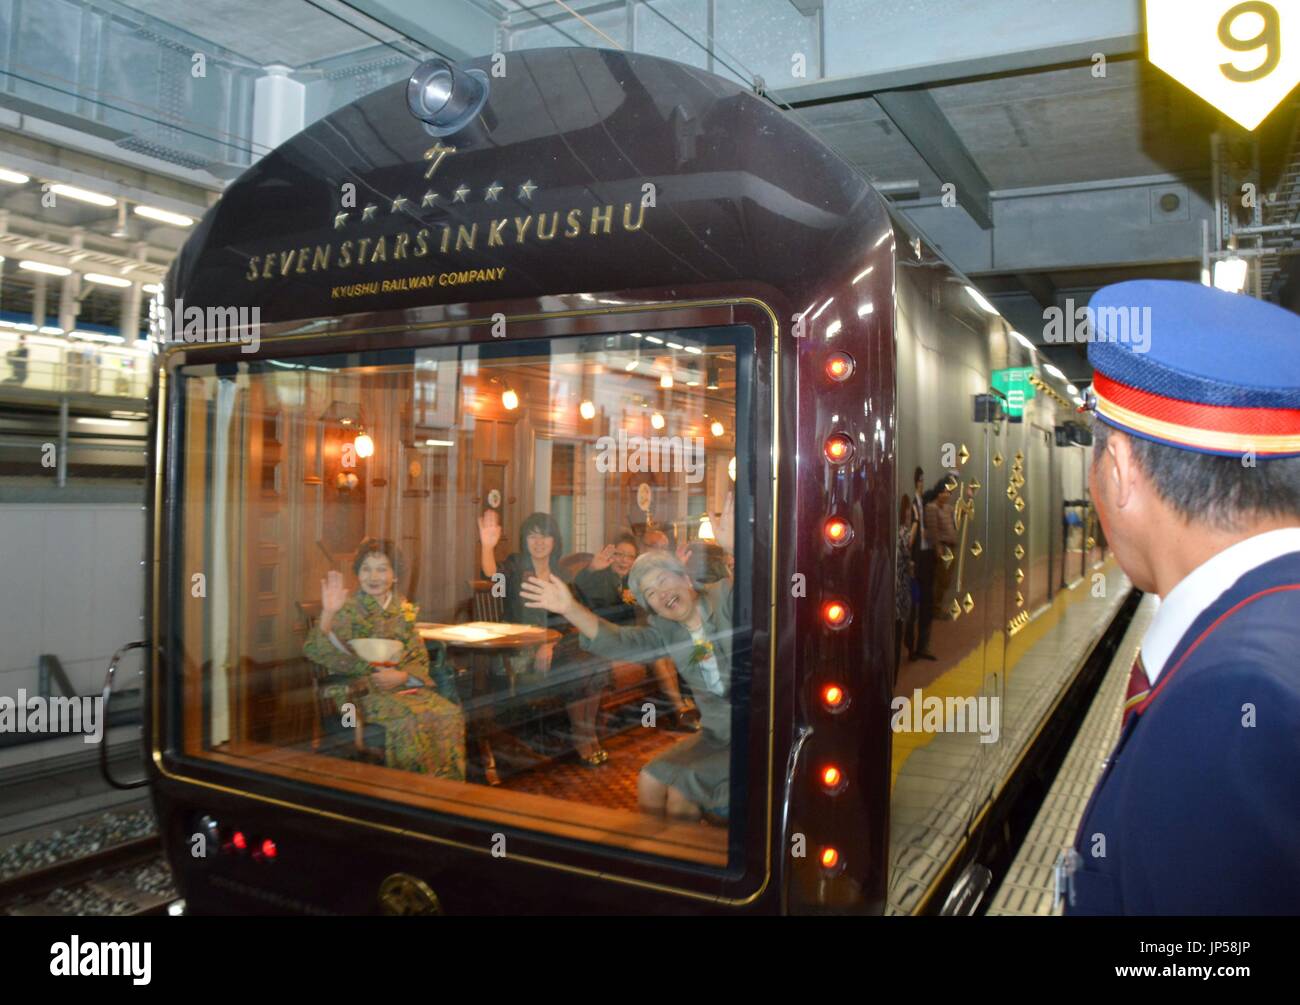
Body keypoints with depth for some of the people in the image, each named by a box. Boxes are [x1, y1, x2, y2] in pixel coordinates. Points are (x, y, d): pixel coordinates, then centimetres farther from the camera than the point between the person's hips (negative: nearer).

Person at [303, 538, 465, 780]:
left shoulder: (403, 609, 10)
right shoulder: (348, 609, -4)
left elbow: (419, 658, 9)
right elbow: (316, 651, -18)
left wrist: (401, 675, -12)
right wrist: (328, 614, -34)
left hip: (402, 685, 5)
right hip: (361, 691, -4)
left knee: (449, 713, -19)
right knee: (412, 718, -29)